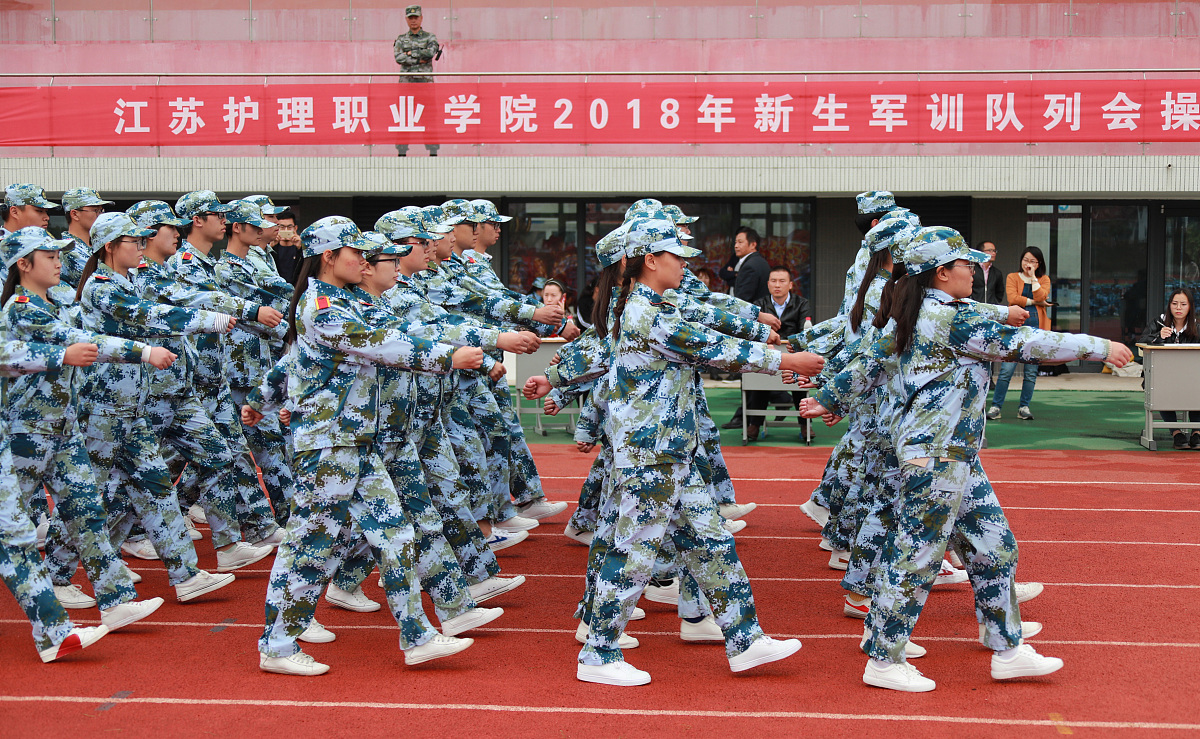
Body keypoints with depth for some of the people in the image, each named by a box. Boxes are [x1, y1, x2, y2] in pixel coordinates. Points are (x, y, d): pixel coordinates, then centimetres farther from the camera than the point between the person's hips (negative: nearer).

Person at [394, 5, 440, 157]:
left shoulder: (430, 37, 7)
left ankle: (433, 152, 0)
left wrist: (411, 53, -8)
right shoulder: (401, 39, 10)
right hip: (406, 82, 1)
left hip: (425, 82, -1)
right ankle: (402, 152, 3)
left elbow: (431, 52, -13)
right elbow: (398, 58, -7)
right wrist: (419, 60, -10)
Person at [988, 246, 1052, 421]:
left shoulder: (1044, 280, 13)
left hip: (1036, 327, 2)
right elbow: (1013, 298, -7)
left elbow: (1040, 297, -7)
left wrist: (1033, 276, -3)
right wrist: (1035, 302, -6)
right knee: (1007, 369, -8)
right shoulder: (1012, 277, 9)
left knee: (1031, 371, 3)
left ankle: (1024, 407, 13)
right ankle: (996, 407, -3)